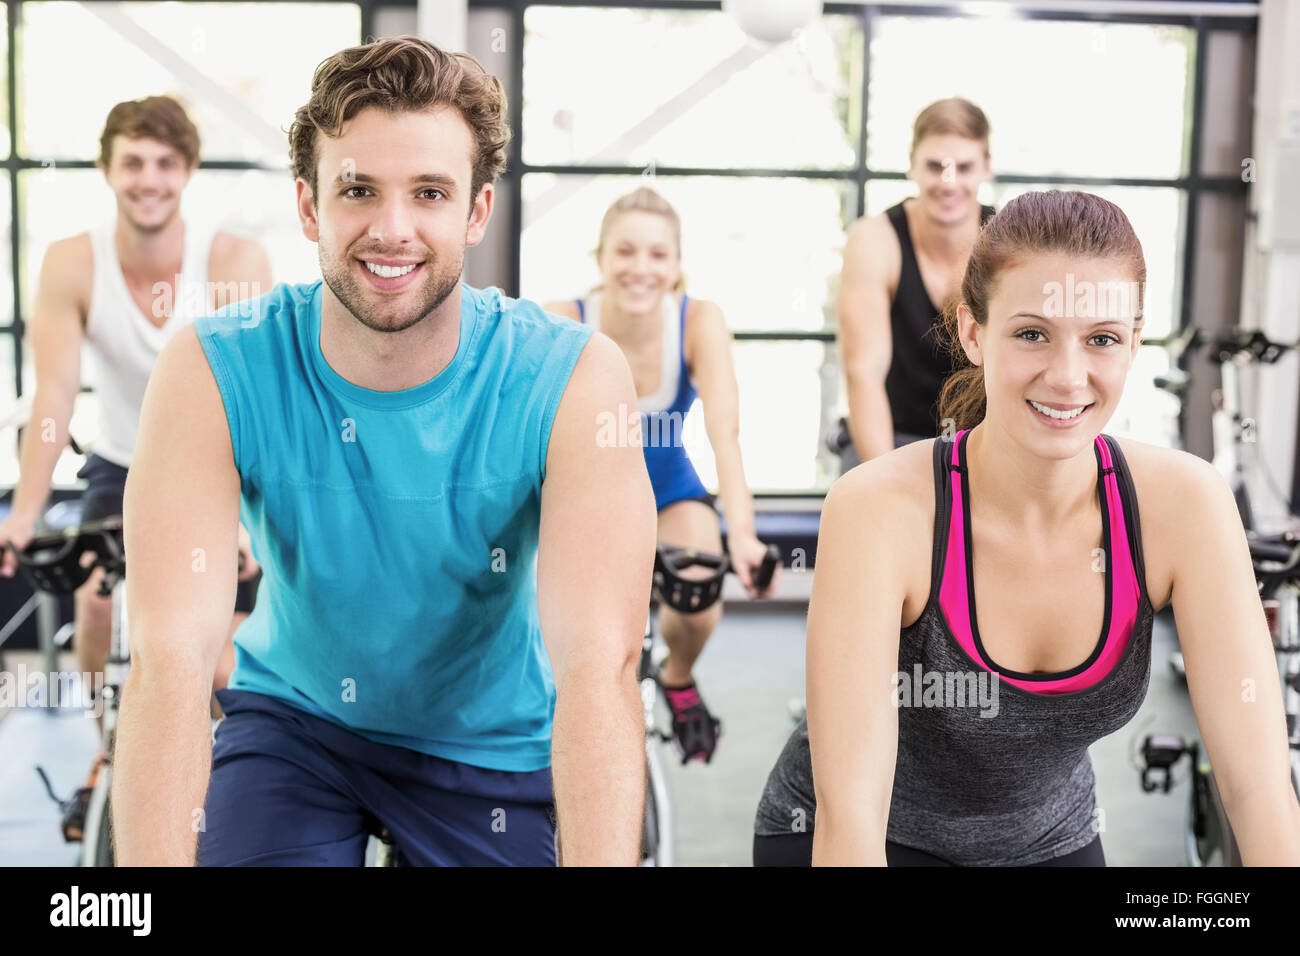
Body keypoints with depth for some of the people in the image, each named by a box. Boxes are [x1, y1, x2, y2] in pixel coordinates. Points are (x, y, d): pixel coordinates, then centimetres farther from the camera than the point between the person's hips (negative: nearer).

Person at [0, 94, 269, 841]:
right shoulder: (72, 264, -19)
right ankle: (109, 757, 6)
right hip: (123, 466, 2)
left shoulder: (236, 262, -25)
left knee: (216, 661, -10)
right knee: (94, 602, -20)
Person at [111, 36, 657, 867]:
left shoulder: (575, 380, -24)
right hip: (295, 720, 0)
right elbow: (170, 658, -30)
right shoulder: (213, 373, -22)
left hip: (496, 746, 0)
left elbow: (600, 667, -33)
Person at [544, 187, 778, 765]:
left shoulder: (700, 321, -24)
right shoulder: (561, 324, -26)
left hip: (668, 490, 1)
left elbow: (725, 434, -34)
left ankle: (677, 679, 13)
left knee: (698, 608, -24)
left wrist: (741, 535, -50)